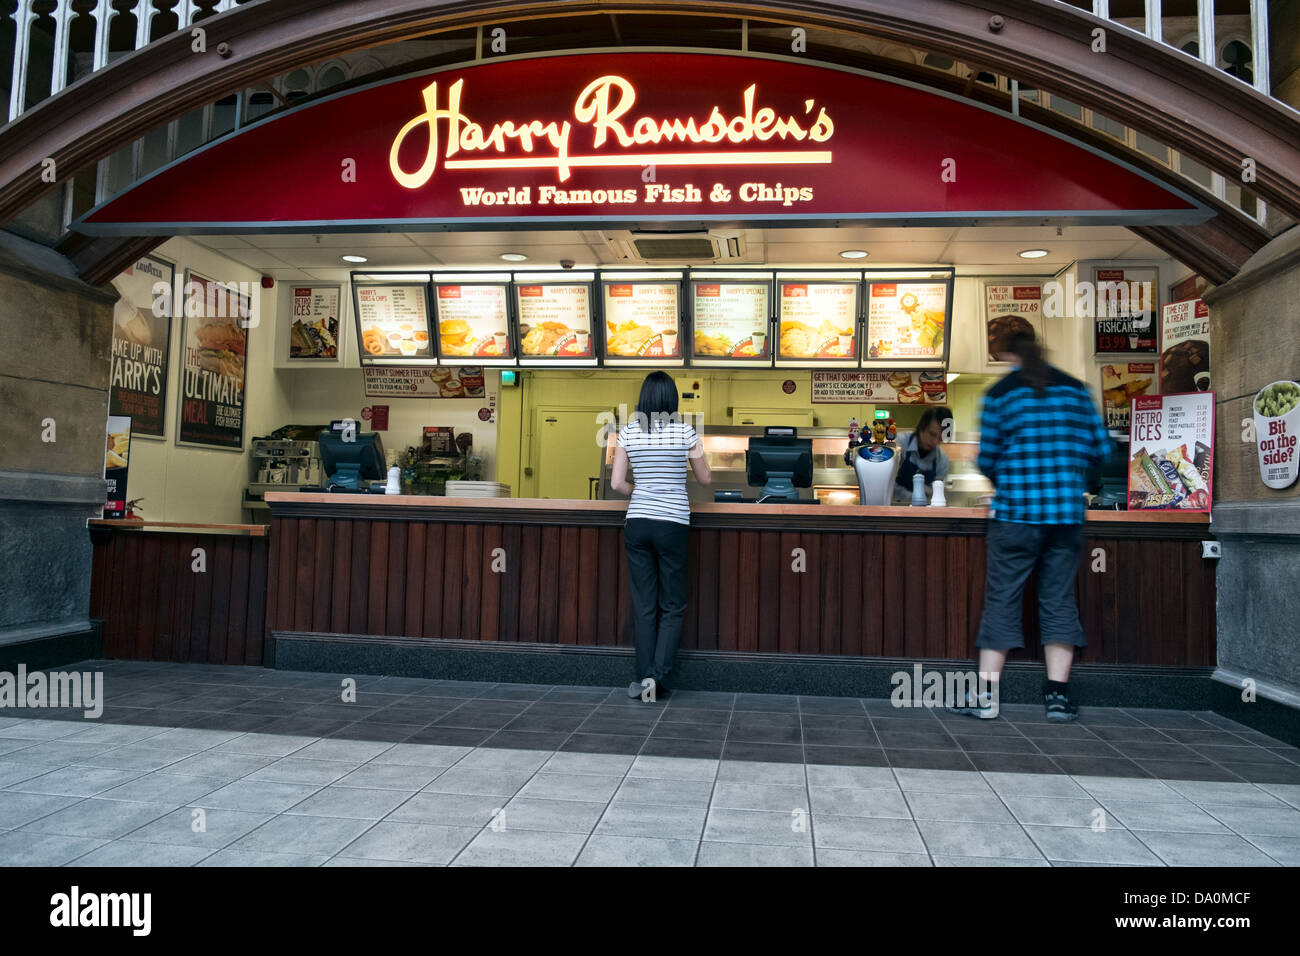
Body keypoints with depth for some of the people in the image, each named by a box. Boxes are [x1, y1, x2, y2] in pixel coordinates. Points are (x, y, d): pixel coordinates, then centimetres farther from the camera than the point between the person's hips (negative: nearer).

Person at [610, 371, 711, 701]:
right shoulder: (685, 432, -5)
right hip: (674, 523, -2)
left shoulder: (628, 432, 0)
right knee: (672, 607, 9)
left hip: (637, 522, 2)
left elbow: (616, 483, 0)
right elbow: (705, 479, 5)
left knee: (644, 605, 9)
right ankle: (657, 675, -3)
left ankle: (643, 678, 11)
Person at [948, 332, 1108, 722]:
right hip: (1067, 512, 3)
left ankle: (985, 694, 4)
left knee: (1001, 598, 2)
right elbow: (1100, 448, 8)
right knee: (1059, 599, 8)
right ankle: (1058, 695, 7)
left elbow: (987, 459, 0)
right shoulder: (1076, 389, 9)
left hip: (1015, 510, -3)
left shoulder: (1000, 394, 0)